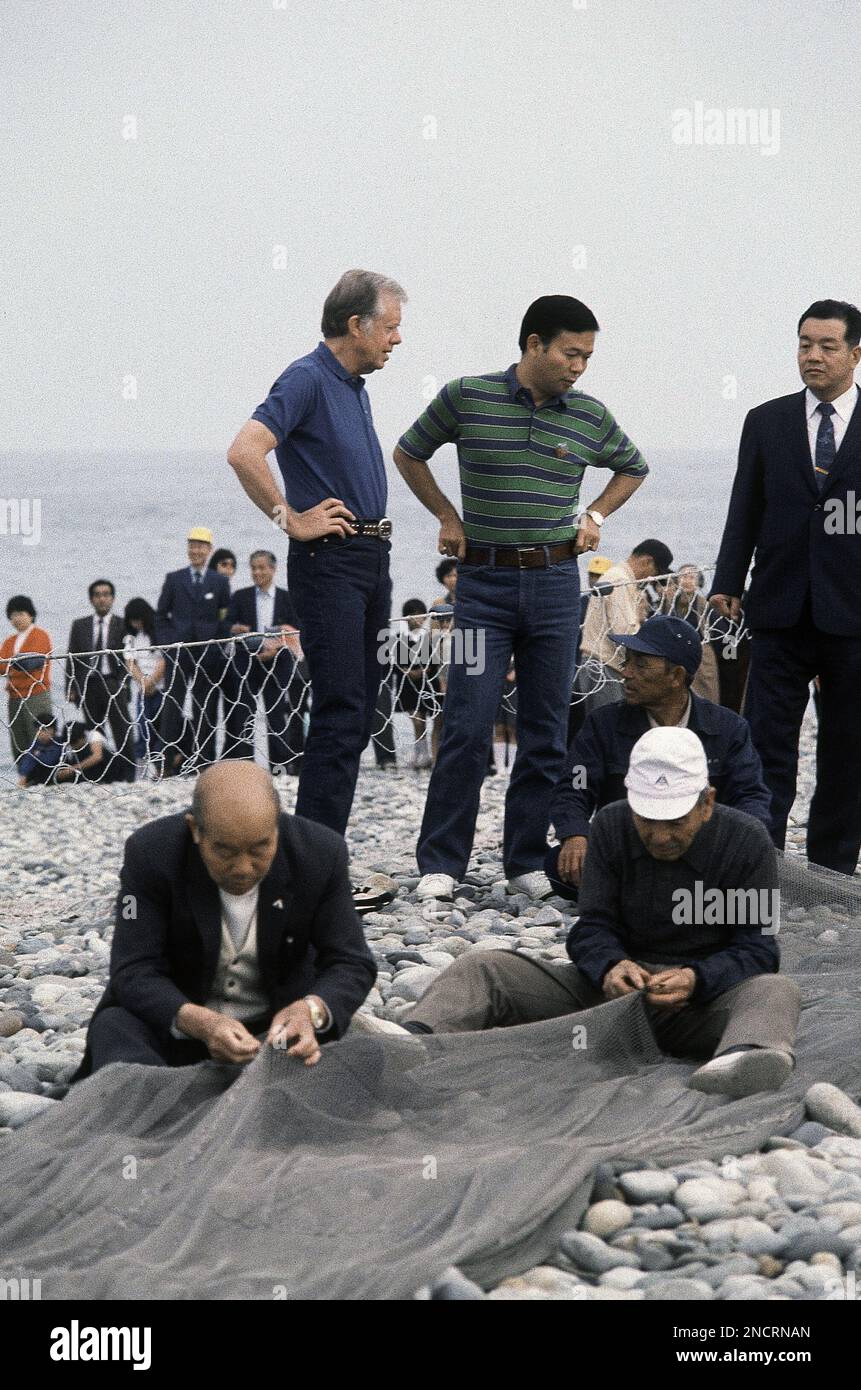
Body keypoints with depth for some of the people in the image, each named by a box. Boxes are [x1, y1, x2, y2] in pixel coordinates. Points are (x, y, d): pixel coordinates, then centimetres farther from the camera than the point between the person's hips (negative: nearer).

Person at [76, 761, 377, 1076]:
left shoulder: (320, 853, -15)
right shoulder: (150, 854, -19)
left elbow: (351, 964, -10)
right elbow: (134, 973, -21)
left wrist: (311, 1011, -33)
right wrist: (199, 1023, -41)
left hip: (279, 1022, 2)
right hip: (171, 1023, -2)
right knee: (116, 1027, -30)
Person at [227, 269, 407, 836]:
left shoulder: (355, 386, 17)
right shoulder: (307, 380, -12)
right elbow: (244, 452, -25)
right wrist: (290, 519, -17)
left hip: (372, 557, 9)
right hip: (330, 560, -9)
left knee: (359, 713, 9)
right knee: (340, 712, -12)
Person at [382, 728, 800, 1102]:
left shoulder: (748, 842, -6)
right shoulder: (610, 827, 2)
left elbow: (758, 950, -8)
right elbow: (592, 926, 1)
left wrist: (696, 979, -29)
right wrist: (610, 967, -24)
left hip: (702, 997, -3)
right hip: (617, 983, 3)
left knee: (775, 990, -37)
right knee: (480, 968, -14)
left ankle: (739, 1059, -73)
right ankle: (415, 1038, -46)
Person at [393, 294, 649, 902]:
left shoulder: (591, 417, 4)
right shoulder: (466, 397, -3)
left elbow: (633, 467, 24)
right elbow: (409, 453, 14)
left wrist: (595, 515, 10)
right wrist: (448, 517, 7)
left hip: (556, 583, 2)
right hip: (484, 581, -2)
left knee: (547, 732, 4)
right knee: (467, 728, -6)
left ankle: (529, 860, 15)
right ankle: (441, 863, 4)